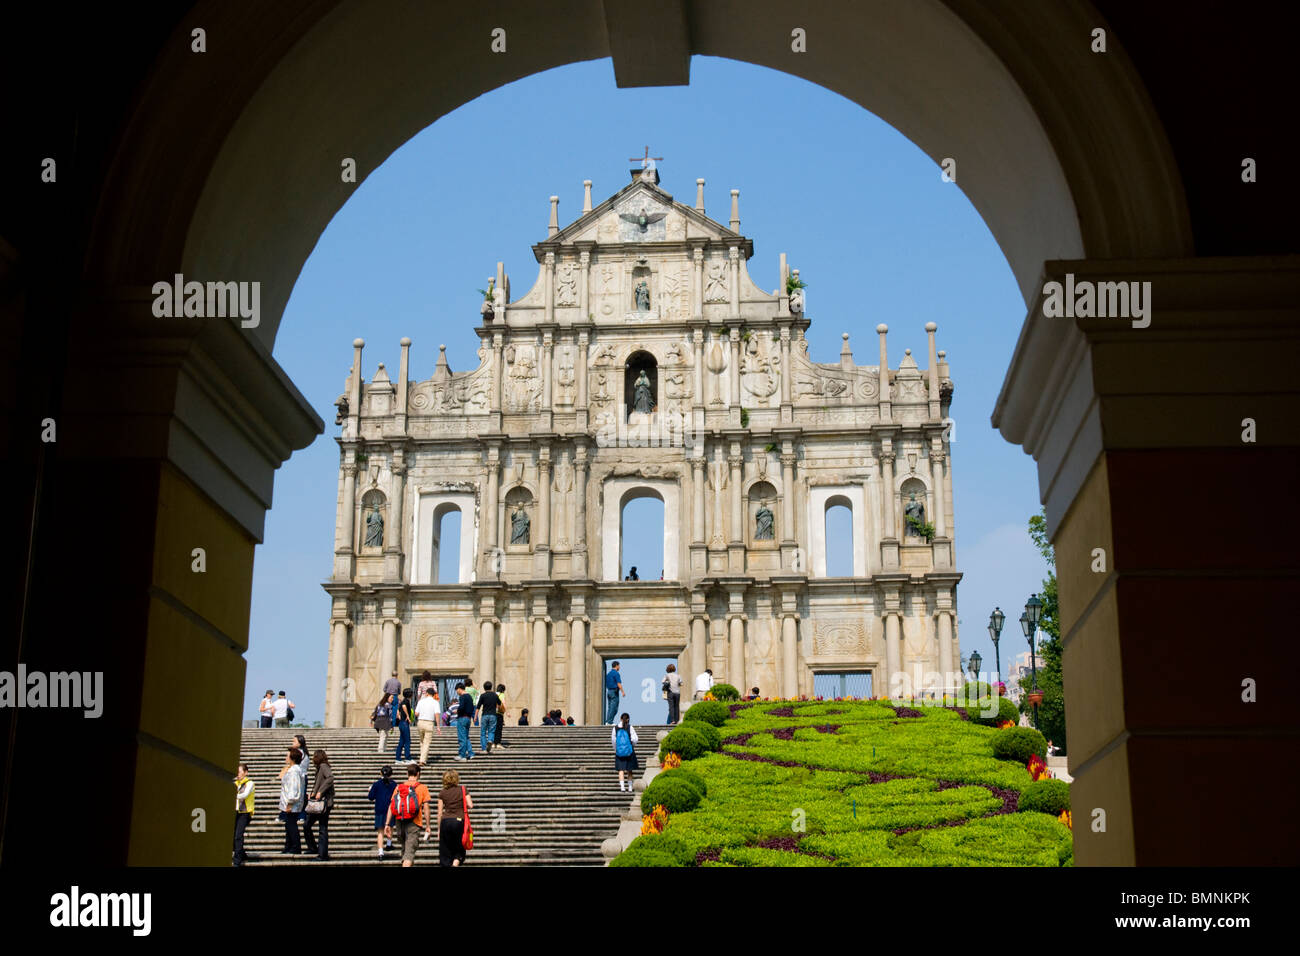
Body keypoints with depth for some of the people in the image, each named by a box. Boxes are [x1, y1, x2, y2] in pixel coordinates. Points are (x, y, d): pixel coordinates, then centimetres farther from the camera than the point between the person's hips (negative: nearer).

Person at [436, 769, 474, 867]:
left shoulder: (442, 793, 6)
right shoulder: (463, 790, 4)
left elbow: (440, 813, 5)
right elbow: (470, 805, -4)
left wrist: (439, 829, 11)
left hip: (445, 822, 1)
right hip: (459, 821, -1)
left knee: (445, 851, 9)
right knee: (459, 849, 12)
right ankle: (455, 863, -14)